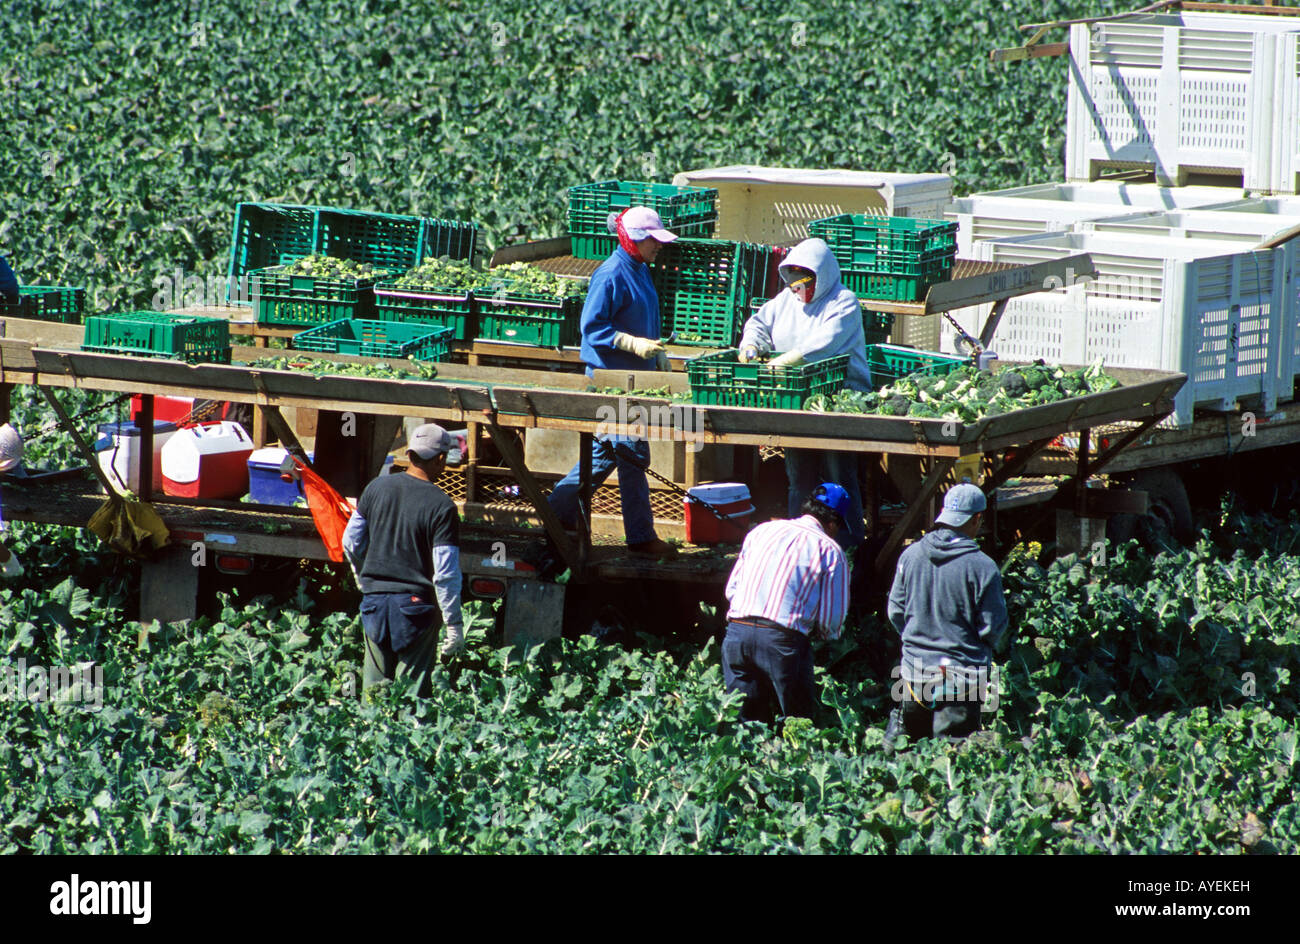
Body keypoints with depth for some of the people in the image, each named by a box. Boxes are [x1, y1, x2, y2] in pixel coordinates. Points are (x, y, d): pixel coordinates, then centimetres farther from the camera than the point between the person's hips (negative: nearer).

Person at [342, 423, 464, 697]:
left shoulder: (378, 487, 1)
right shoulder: (442, 507, -13)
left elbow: (351, 542, 10)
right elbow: (446, 573, -13)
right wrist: (454, 625, -6)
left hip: (374, 599, 4)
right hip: (416, 601, -4)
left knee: (374, 684, 12)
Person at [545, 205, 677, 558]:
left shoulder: (641, 272, 13)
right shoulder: (611, 275, -16)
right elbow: (592, 326, -19)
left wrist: (658, 355, 16)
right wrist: (635, 345, -24)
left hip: (636, 376, 10)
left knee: (606, 451, 13)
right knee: (632, 453, -4)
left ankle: (558, 512, 22)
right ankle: (640, 536, 3)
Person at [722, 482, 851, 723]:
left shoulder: (761, 531, 18)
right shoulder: (831, 551, 5)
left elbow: (731, 588, 19)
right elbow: (832, 622, 3)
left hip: (736, 631, 4)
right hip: (783, 639, -4)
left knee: (747, 720, 11)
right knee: (797, 726, 4)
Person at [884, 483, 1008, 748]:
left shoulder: (911, 555, -2)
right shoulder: (982, 567, -15)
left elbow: (895, 611, 6)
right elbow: (993, 627, -10)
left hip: (915, 667, 4)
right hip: (961, 674, -4)